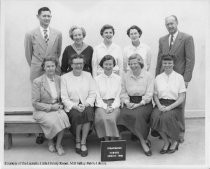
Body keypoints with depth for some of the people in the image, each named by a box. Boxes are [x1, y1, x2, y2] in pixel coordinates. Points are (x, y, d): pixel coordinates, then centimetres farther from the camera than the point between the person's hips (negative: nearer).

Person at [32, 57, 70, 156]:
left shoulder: (59, 79, 5)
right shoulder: (37, 82, -8)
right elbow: (35, 103, -8)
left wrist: (60, 105, -4)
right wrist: (51, 107, -14)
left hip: (57, 108, 3)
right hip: (42, 111, -3)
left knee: (63, 118, -29)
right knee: (53, 122, -31)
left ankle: (58, 144, -10)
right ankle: (50, 142, 0)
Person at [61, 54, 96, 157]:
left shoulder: (88, 75, 12)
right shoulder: (64, 77, 5)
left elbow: (92, 93, 6)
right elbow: (64, 97, -2)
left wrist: (86, 104, -12)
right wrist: (75, 106, -16)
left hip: (86, 105, 2)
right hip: (71, 106, -1)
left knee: (89, 112, -32)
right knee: (77, 114, -33)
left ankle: (83, 143, -21)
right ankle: (77, 141, -9)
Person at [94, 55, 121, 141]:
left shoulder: (118, 78, 13)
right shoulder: (97, 79, 10)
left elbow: (118, 96, 7)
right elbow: (97, 97, 4)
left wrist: (112, 107, -9)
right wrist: (105, 107, -12)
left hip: (114, 105, 0)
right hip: (101, 105, 0)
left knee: (111, 118, -32)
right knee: (102, 118, -32)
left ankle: (112, 140, -22)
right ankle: (106, 139, -20)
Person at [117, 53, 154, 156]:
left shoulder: (148, 76, 1)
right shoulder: (126, 76, 11)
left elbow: (149, 95, -4)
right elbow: (123, 93, 11)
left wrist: (138, 104, -14)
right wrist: (127, 102, -7)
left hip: (144, 103, -2)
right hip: (130, 103, 3)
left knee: (138, 114, -34)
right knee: (125, 113, -29)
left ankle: (142, 140, -17)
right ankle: (143, 141, -21)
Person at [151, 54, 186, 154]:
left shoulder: (179, 77, 5)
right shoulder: (158, 78, 14)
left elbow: (182, 97, -1)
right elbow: (155, 95, 12)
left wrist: (170, 107, -14)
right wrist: (159, 105, -8)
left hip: (174, 105, -2)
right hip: (161, 104, 3)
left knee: (166, 117, -33)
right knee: (155, 116, -30)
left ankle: (174, 141, -4)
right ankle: (166, 142, -8)